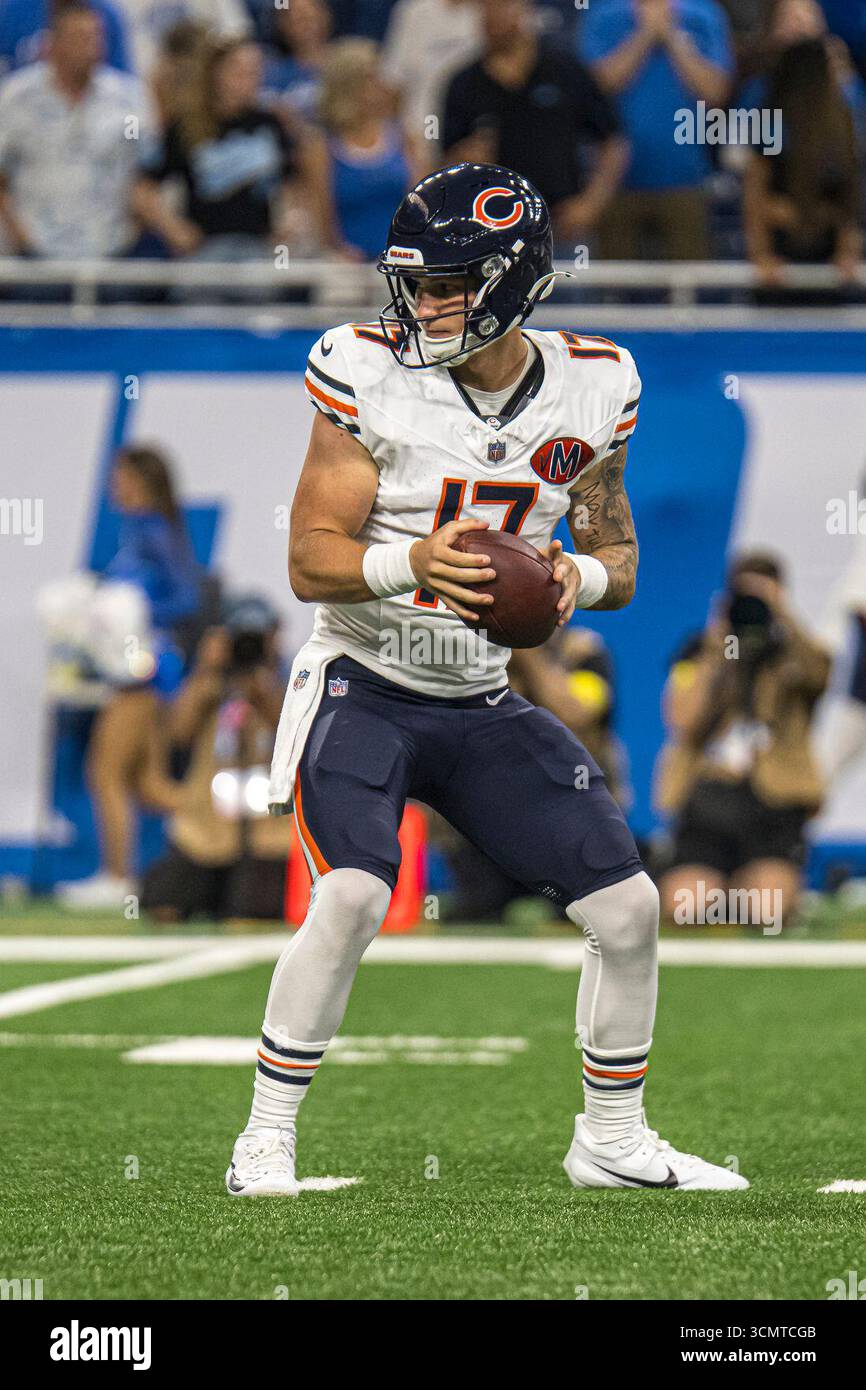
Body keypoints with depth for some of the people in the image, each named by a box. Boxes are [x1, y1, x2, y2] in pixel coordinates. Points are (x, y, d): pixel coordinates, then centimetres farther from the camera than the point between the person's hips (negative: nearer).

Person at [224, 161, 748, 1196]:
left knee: (629, 907, -1)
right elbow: (309, 561, -13)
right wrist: (414, 562, -32)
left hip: (484, 706, 4)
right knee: (351, 895, -27)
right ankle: (266, 1138, -13)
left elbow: (617, 552, 9)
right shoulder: (370, 375, -13)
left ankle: (612, 1141, 19)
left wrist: (579, 578, -14)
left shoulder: (591, 387, -2)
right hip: (364, 688, -4)